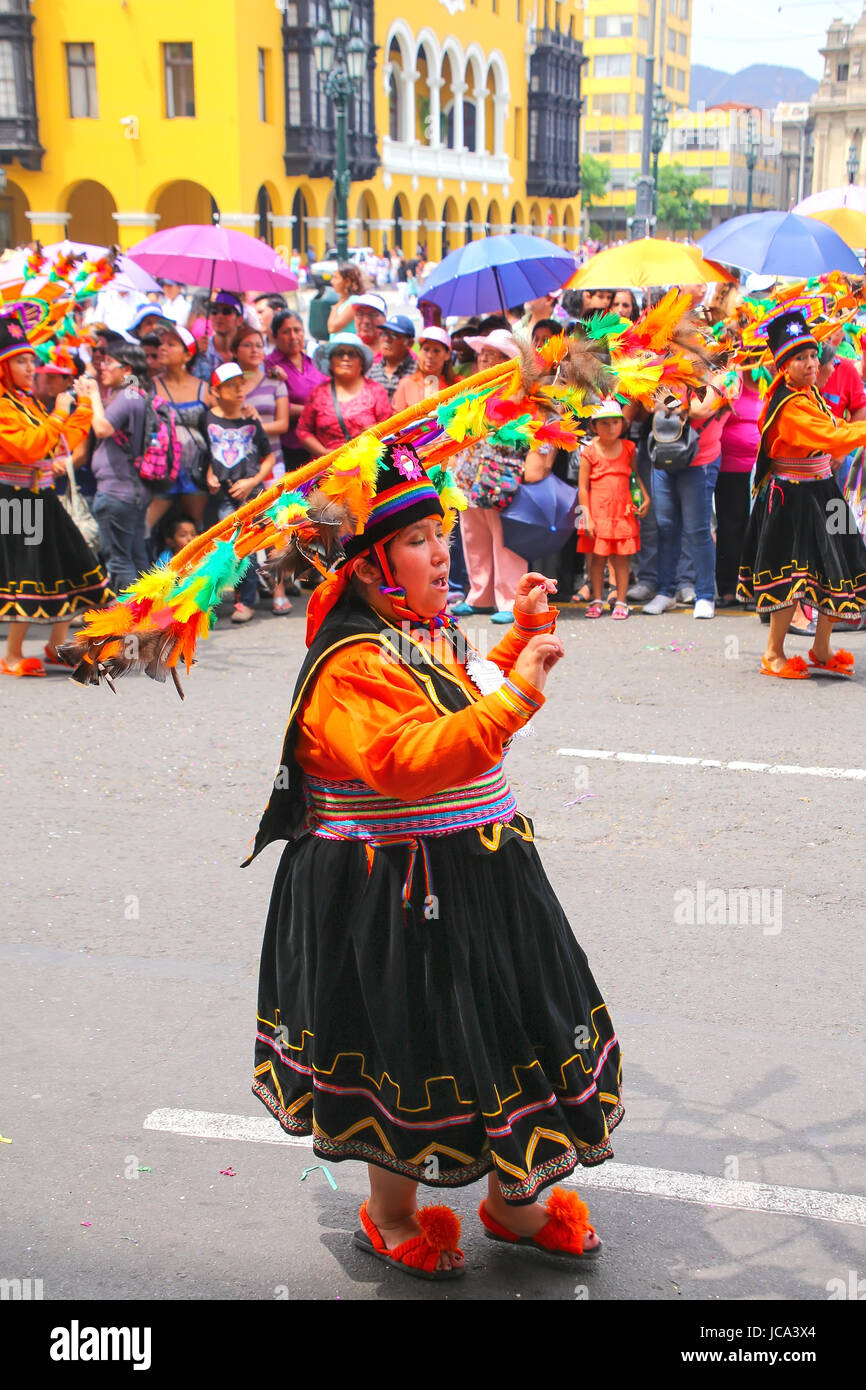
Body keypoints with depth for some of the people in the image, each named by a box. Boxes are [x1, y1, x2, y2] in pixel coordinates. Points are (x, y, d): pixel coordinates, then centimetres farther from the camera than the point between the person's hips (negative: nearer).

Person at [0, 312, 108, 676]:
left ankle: (56, 646, 19)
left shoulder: (29, 402, 16)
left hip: (40, 498, 9)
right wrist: (57, 416, -18)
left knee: (72, 570, 9)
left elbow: (64, 443, 20)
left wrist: (85, 404, 17)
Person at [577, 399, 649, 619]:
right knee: (597, 557, 3)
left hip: (623, 512, 2)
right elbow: (582, 487, -3)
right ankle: (596, 600, 15)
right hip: (598, 513, -2)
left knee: (621, 558, 3)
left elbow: (635, 475, 19)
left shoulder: (628, 448, 6)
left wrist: (645, 496, 5)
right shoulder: (590, 452, -3)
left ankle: (621, 602, 10)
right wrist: (587, 518, -8)